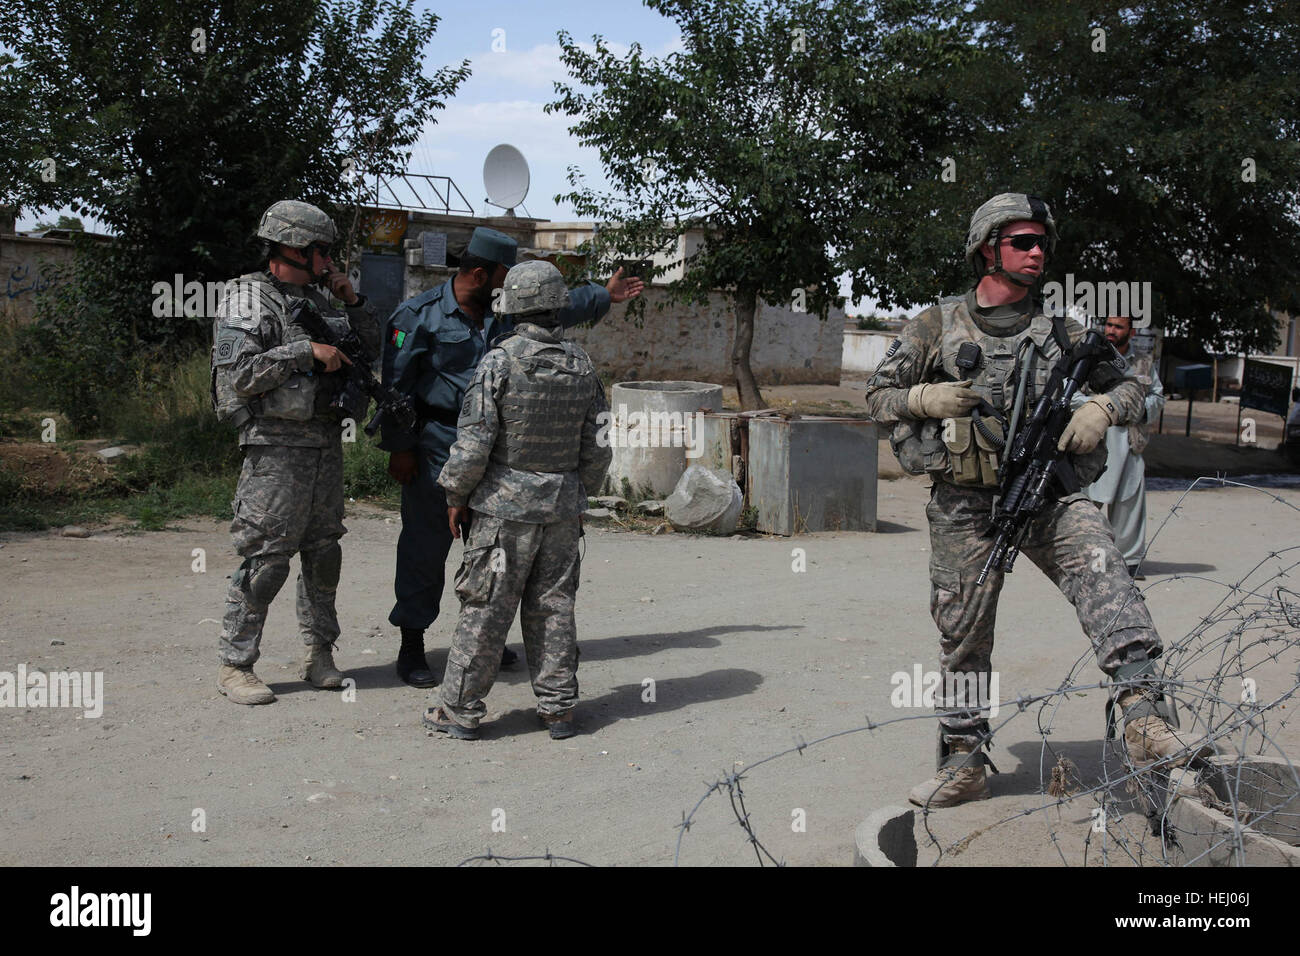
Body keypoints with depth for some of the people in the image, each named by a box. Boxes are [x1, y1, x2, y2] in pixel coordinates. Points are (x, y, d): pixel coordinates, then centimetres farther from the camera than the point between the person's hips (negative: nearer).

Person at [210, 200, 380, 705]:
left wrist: (352, 301, 7)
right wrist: (305, 351, -18)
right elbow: (238, 375, -17)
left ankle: (319, 654, 22)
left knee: (323, 552, 11)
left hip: (326, 441, 8)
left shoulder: (316, 299, 15)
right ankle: (235, 665, 3)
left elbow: (371, 349, 22)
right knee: (266, 558, -7)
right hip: (277, 447, -7)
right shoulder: (249, 299, -7)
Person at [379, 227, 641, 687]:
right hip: (434, 445, -6)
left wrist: (604, 295, 34)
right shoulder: (419, 315, -9)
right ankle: (412, 646, 7)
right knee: (426, 543, -2)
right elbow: (395, 385, -9)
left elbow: (556, 307, 27)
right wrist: (398, 448, -12)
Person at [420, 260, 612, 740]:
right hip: (562, 505, 4)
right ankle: (558, 709, 15)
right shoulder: (581, 365, 2)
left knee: (485, 607, 2)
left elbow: (474, 441, -13)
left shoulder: (500, 362, -12)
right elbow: (597, 447, 7)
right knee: (553, 606, 11)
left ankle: (460, 710, 9)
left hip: (504, 505, -4)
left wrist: (456, 496, -1)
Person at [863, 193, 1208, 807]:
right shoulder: (938, 325, 3)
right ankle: (964, 765, 21)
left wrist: (1099, 409, -7)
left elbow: (1128, 388, 15)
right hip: (964, 503, -1)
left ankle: (1144, 717, -32)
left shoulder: (1060, 333, 7)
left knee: (1102, 571, -27)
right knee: (962, 634, 6)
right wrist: (926, 398, -13)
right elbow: (877, 396, 6)